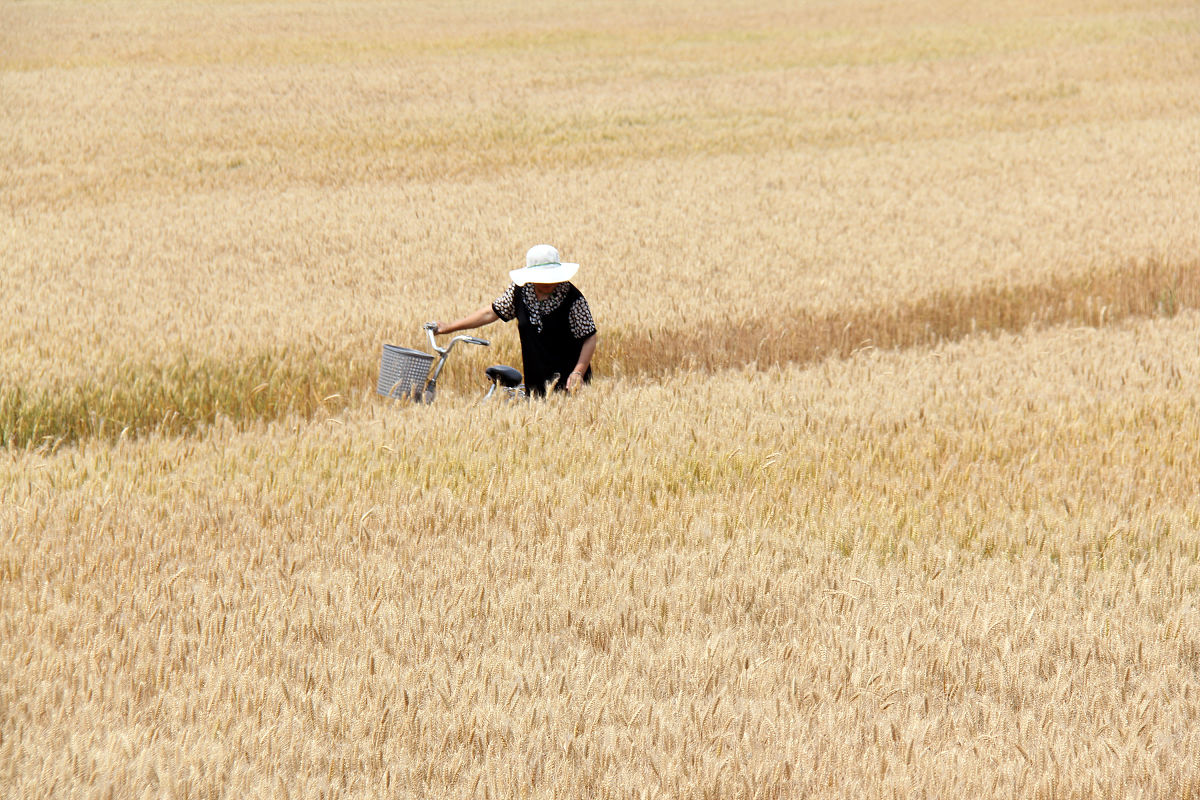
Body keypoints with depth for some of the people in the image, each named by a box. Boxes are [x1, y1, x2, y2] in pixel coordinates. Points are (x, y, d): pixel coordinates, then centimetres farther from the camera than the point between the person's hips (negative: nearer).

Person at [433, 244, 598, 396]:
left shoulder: (572, 298, -11)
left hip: (567, 382, -4)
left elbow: (589, 338, -7)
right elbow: (491, 313, 13)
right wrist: (448, 328, 15)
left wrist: (578, 372, -20)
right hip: (535, 382, 4)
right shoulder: (519, 291, 1)